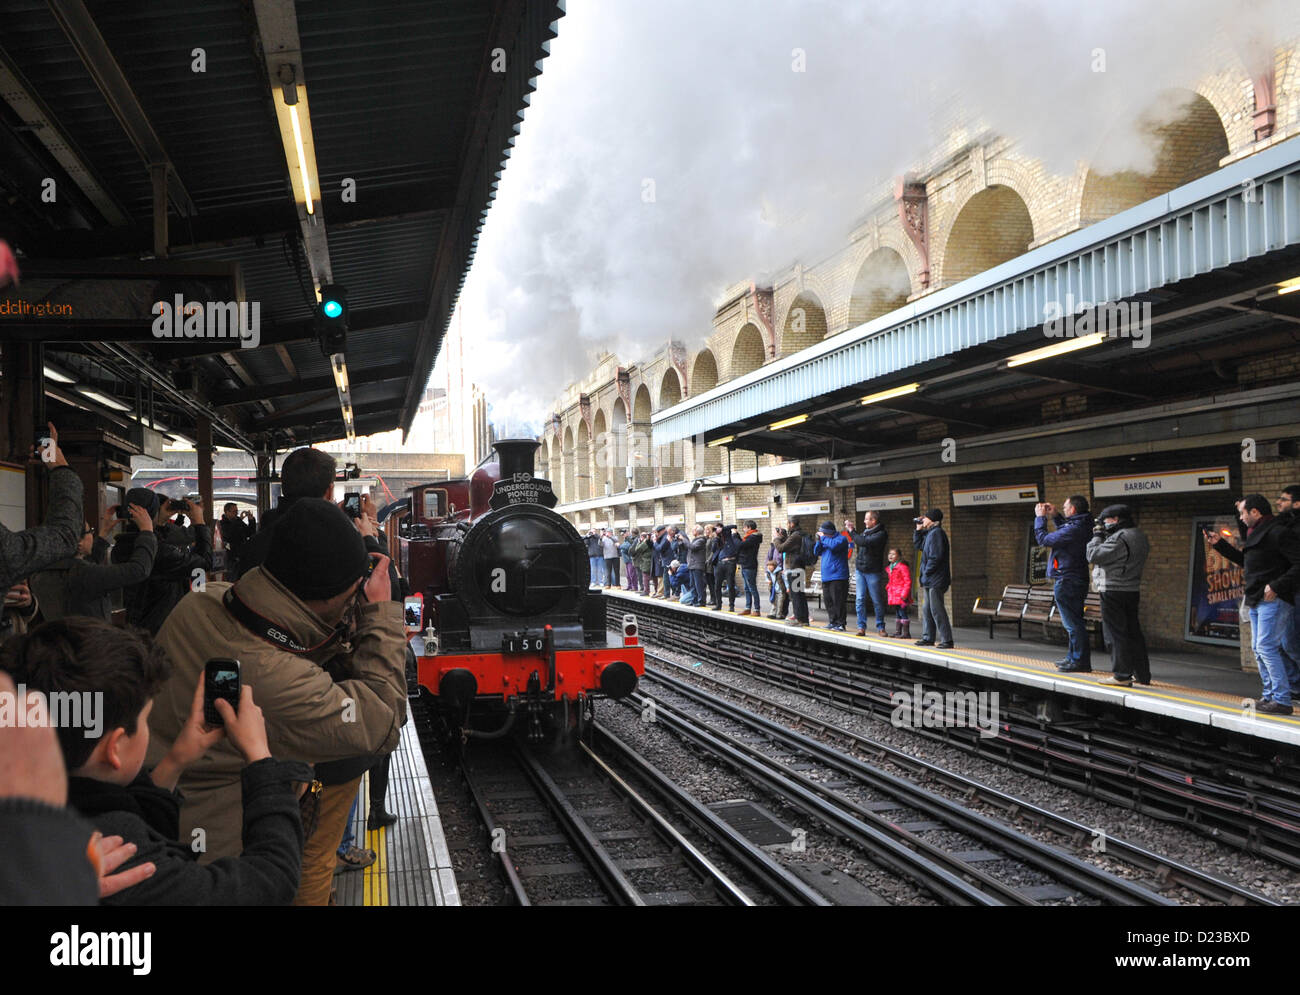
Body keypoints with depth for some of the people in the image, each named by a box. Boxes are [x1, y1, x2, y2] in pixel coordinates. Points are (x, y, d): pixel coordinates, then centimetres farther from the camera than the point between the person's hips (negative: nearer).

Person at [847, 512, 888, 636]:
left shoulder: (881, 534, -11)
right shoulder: (865, 531, 13)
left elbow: (864, 542, -22)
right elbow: (858, 540, 31)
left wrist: (851, 531, -11)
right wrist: (851, 529, 18)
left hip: (873, 572, -6)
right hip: (860, 570, 6)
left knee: (877, 601, 2)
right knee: (860, 599, 0)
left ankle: (880, 627, 13)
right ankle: (861, 627, 3)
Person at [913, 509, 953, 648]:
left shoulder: (936, 533, -15)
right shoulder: (929, 533, 15)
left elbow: (935, 557, -22)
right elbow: (917, 544, 29)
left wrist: (926, 574, -16)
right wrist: (918, 530, 17)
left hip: (935, 580, -11)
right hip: (930, 581, 11)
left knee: (936, 609, -9)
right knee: (927, 609, 16)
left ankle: (947, 640, -7)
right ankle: (928, 638, 23)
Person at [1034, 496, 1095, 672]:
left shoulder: (1074, 529, -22)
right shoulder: (1083, 526, 8)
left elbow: (1043, 539, -14)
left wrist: (1040, 517, -1)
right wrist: (1055, 516, 22)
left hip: (1067, 583, -10)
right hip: (1077, 580, 10)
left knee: (1073, 624, -6)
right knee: (1074, 623, 17)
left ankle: (1080, 661, -3)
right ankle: (1073, 657, 26)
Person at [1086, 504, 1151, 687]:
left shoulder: (1119, 538, -19)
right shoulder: (1140, 536, 13)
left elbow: (1094, 555, -19)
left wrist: (1097, 536, -5)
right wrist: (1104, 536, 7)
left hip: (1114, 592, -9)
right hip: (1133, 590, 9)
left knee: (1116, 634, -4)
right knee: (1133, 632, 15)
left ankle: (1122, 675, -3)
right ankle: (1142, 674, 21)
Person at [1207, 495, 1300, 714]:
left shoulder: (1280, 533, -15)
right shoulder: (1257, 533, 17)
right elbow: (1244, 559, 31)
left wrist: (1276, 586, -25)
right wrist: (1219, 543, 25)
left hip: (1273, 600, -10)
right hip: (1257, 601, 10)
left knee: (1266, 646, -12)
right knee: (1259, 648, 13)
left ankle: (1281, 700, -9)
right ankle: (1270, 695, 22)